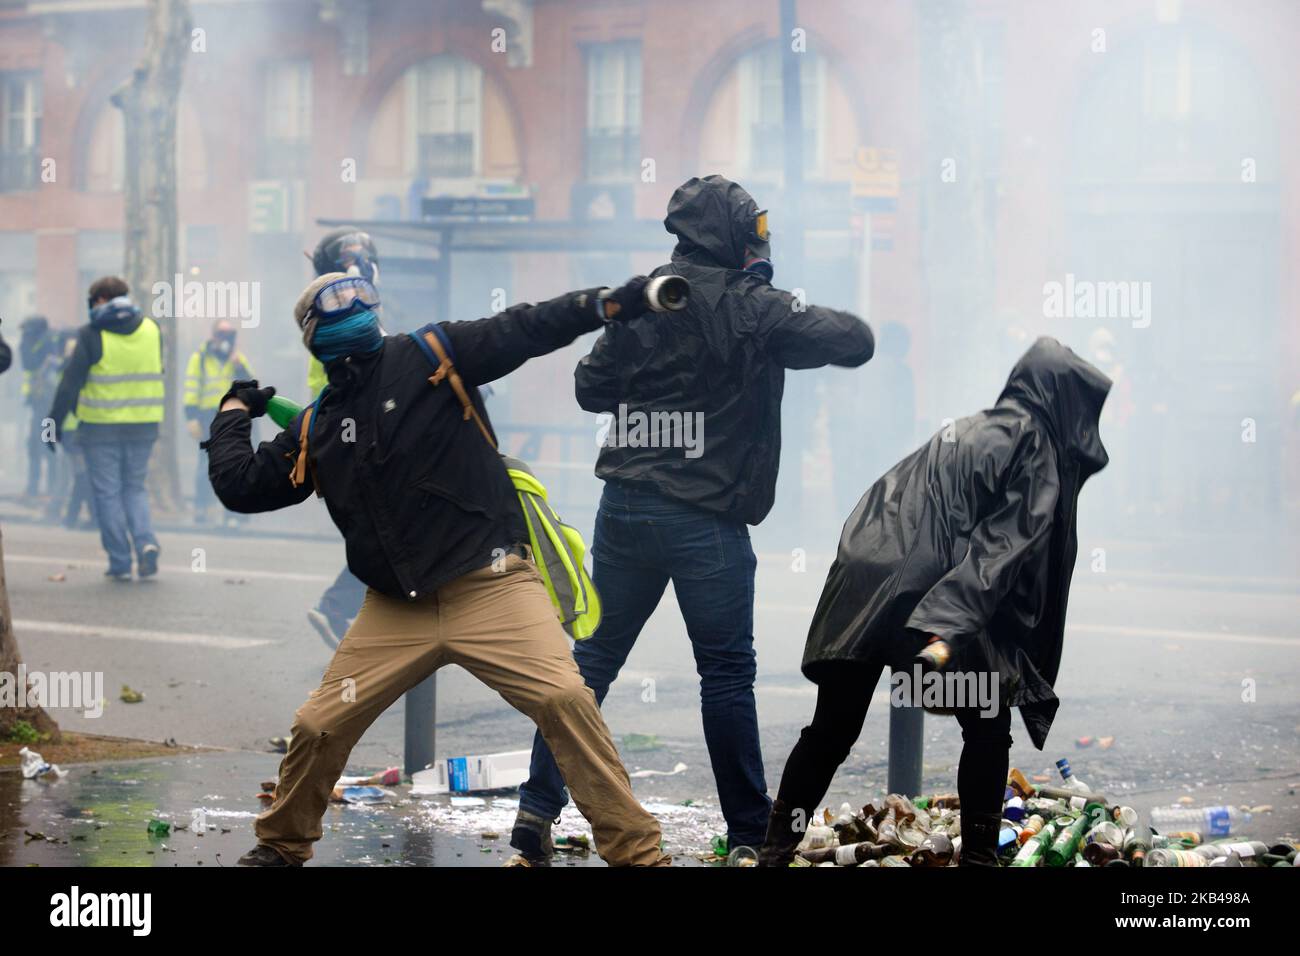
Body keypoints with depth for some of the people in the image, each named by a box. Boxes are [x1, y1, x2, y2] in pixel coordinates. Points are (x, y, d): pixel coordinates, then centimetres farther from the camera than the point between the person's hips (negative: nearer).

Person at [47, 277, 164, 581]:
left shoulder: (92, 335, -10)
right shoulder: (151, 329, 4)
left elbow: (71, 382, -10)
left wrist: (55, 421, -4)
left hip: (102, 426, -4)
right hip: (144, 425, 4)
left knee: (107, 493, 6)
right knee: (135, 488, 16)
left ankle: (120, 561, 5)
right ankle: (146, 542, -7)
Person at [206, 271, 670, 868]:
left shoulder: (431, 355, 1)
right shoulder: (315, 429, 12)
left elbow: (520, 332, -8)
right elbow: (238, 485, 17)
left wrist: (611, 303, -20)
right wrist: (234, 412, 26)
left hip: (489, 588, -4)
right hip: (395, 611, 4)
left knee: (563, 699, -22)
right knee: (319, 727, 3)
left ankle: (636, 852, -15)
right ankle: (281, 846, 30)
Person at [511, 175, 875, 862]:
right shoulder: (753, 311, -9)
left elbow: (591, 387, 14)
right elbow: (855, 342, -9)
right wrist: (806, 315, 9)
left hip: (625, 508, 5)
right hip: (708, 520, -5)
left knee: (592, 658, 11)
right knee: (727, 674, 3)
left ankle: (537, 808, 8)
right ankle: (748, 833, 8)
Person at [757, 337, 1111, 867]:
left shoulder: (972, 432, 26)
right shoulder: (1033, 448, -1)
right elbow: (998, 548, -11)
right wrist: (950, 630, -20)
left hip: (862, 594, 7)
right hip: (925, 599, -7)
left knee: (832, 729, 9)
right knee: (988, 726, 11)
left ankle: (775, 853, 6)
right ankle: (979, 855, 12)